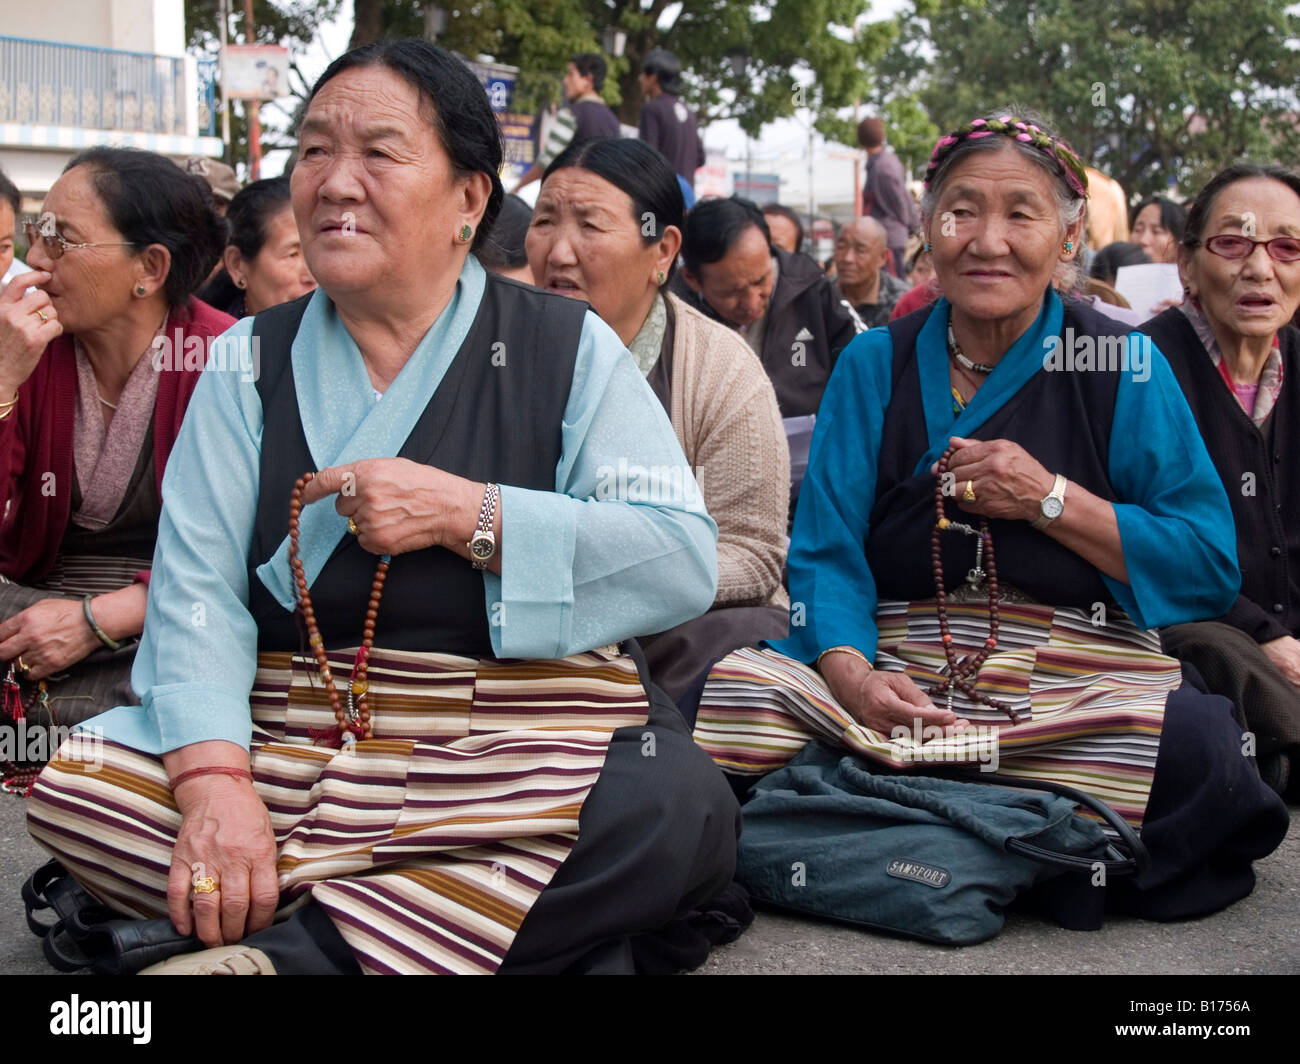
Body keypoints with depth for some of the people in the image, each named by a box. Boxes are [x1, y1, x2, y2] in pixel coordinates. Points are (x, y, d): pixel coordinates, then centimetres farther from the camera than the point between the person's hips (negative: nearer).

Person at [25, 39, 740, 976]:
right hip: (291, 740, 3)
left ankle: (291, 949, -23)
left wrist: (468, 513, -14)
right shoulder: (252, 360, 11)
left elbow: (684, 560, -5)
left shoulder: (569, 347, 5)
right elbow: (196, 590, -2)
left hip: (532, 744, -2)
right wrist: (212, 781, -20)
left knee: (678, 808, -32)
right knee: (72, 786, -22)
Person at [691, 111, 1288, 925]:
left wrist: (1052, 499, -9)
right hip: (896, 672, 1)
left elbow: (1211, 568, 2)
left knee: (1194, 748, -34)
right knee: (725, 697, -27)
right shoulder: (875, 364, 11)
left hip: (1076, 685, -1)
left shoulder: (1125, 368, 5)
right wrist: (851, 676, -18)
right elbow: (826, 552, 2)